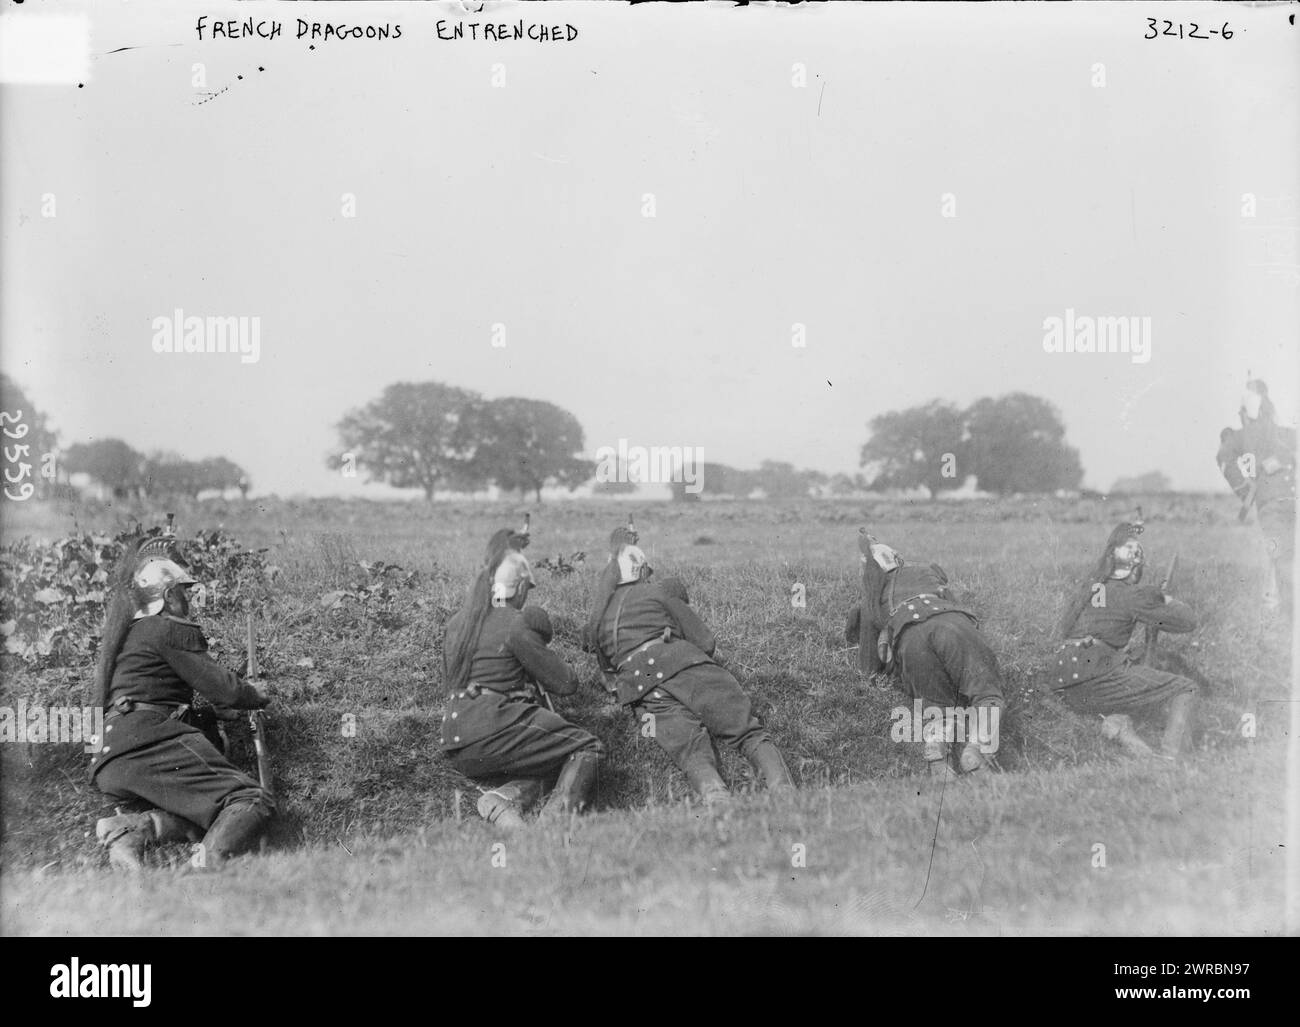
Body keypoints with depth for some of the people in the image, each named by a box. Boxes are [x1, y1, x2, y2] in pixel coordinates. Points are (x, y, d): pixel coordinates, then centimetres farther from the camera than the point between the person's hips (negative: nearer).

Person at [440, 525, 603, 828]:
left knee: (538, 773, 27)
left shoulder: (456, 623, 14)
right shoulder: (515, 625, -9)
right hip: (493, 730, -8)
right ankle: (555, 821, -20)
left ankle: (502, 799, -7)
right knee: (588, 748, 2)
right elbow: (566, 683, -3)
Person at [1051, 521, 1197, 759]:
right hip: (1095, 675, -7)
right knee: (1184, 690, 0)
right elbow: (1187, 622, 4)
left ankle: (1117, 722, 4)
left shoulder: (1087, 586, 22)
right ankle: (1170, 758, -16)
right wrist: (1170, 602, 26)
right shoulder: (1132, 595, 1)